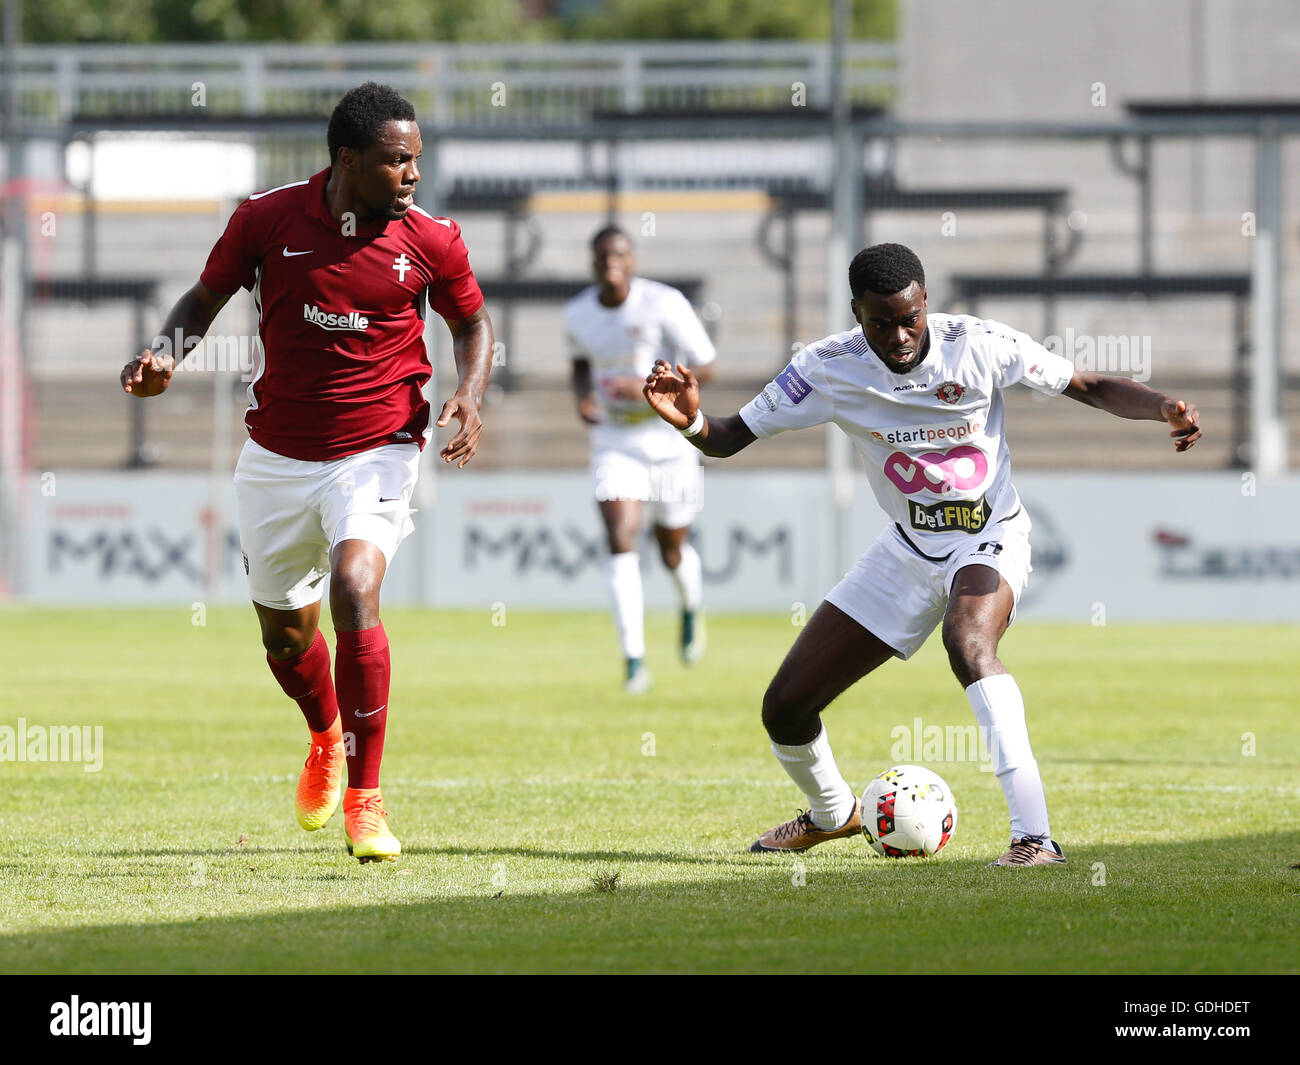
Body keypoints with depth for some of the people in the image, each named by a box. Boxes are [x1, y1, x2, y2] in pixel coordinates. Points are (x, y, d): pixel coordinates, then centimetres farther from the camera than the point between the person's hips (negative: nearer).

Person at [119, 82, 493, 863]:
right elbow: (206, 297, 6)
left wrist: (472, 396, -9)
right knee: (285, 636, 13)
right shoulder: (267, 219, -9)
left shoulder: (432, 240, -9)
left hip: (377, 452, -2)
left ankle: (364, 800, -17)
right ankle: (327, 737, 49)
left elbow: (472, 320, 9)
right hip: (279, 455, 2)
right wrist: (166, 355, -13)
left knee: (355, 591, -26)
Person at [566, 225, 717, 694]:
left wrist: (649, 387, -27)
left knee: (672, 549, 12)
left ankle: (692, 607, 49)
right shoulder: (577, 313, -4)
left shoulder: (664, 304, -17)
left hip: (670, 437, -2)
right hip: (614, 442, 2)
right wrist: (583, 396, -5)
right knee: (620, 540, -18)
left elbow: (705, 367, -14)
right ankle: (634, 660, -18)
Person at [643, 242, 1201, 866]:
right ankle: (832, 812, 38)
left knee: (967, 641, -39)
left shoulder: (978, 346, -20)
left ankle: (1035, 835, -43)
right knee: (785, 708, 2)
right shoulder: (828, 369, -14)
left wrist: (1164, 409, -30)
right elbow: (728, 439, -7)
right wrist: (690, 421, -31)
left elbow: (1092, 388, -11)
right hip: (908, 550, 4)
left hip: (989, 540, -4)